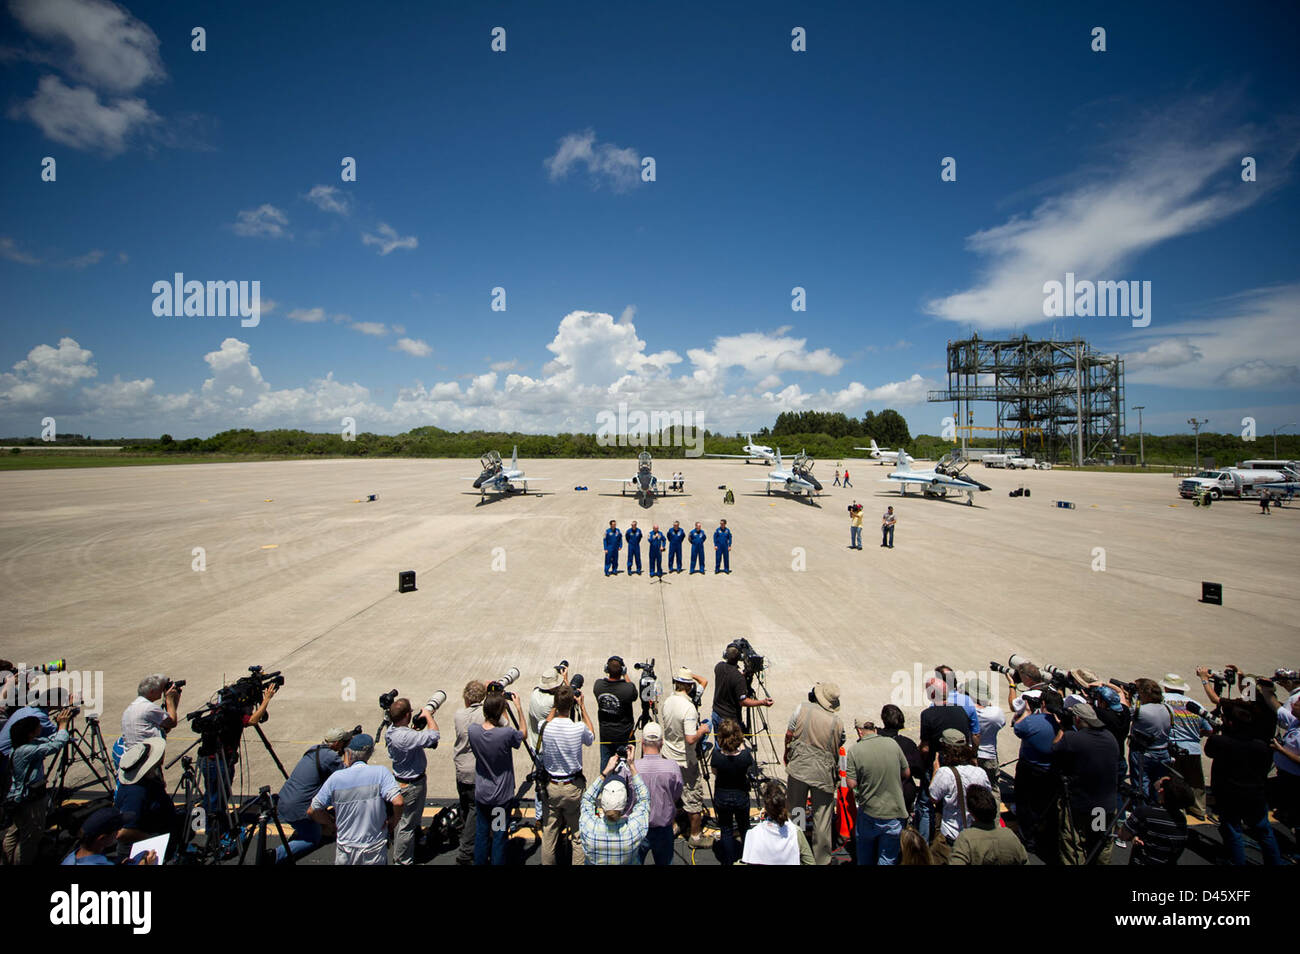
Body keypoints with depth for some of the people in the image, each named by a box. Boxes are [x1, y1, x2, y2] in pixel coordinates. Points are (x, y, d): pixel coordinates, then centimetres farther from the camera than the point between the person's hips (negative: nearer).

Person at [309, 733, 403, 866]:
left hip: (345, 852, 2)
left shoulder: (336, 777, -8)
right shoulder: (380, 772, -14)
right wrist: (393, 821, -5)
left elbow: (312, 811, -2)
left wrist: (332, 824, 12)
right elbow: (398, 802, -24)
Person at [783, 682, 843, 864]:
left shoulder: (801, 709, -8)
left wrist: (786, 754, 20)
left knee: (795, 814, 17)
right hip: (823, 774, -1)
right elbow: (837, 752, 2)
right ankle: (822, 859, 21)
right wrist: (836, 777, 19)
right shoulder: (836, 722, -8)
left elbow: (789, 735, 1)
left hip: (798, 769, 1)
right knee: (822, 819, 10)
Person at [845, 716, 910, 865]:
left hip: (869, 813, -1)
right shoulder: (892, 743, -7)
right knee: (888, 859, 14)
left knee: (865, 857, 23)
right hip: (894, 812, 1)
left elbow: (852, 784, -13)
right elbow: (907, 774, 4)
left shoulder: (855, 749, -14)